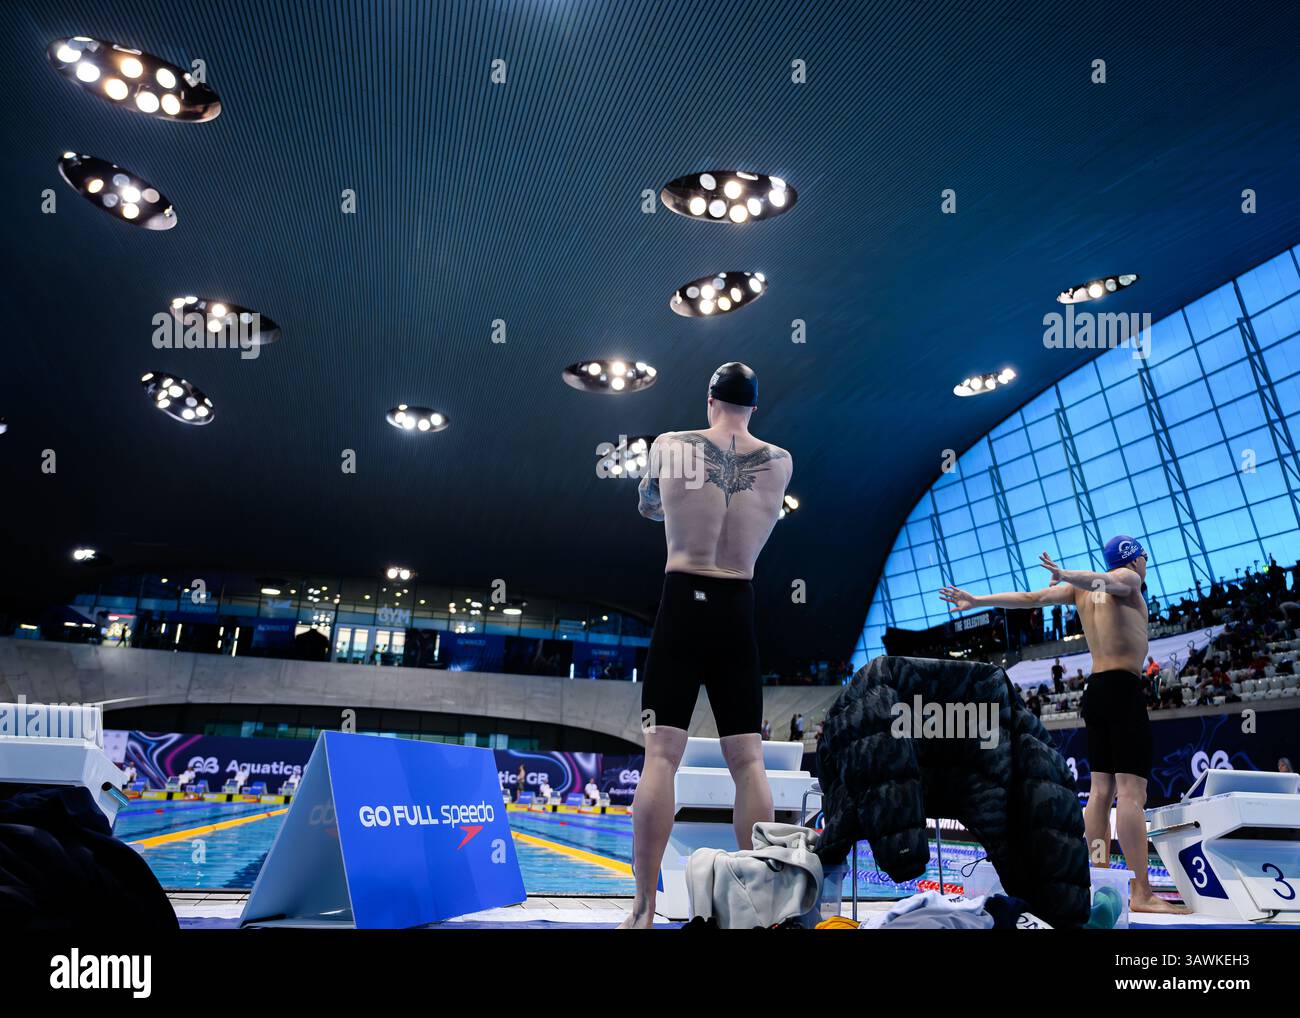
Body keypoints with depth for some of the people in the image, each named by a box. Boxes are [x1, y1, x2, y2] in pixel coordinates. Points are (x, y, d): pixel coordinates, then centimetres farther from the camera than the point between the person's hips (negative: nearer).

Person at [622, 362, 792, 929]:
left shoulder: (669, 446, 1)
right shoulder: (780, 462, 4)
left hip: (682, 607, -1)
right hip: (737, 613, 2)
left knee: (660, 756, 0)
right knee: (748, 761, 8)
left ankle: (644, 909, 3)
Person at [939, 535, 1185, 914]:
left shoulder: (1080, 590, 18)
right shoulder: (1128, 578, -1)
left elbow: (1027, 598, 11)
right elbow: (1101, 581, -23)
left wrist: (977, 601, 13)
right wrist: (1065, 575, -43)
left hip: (1095, 690, 7)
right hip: (1124, 689, -7)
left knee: (1101, 790, 7)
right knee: (1132, 792, -12)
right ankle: (1141, 894, -15)